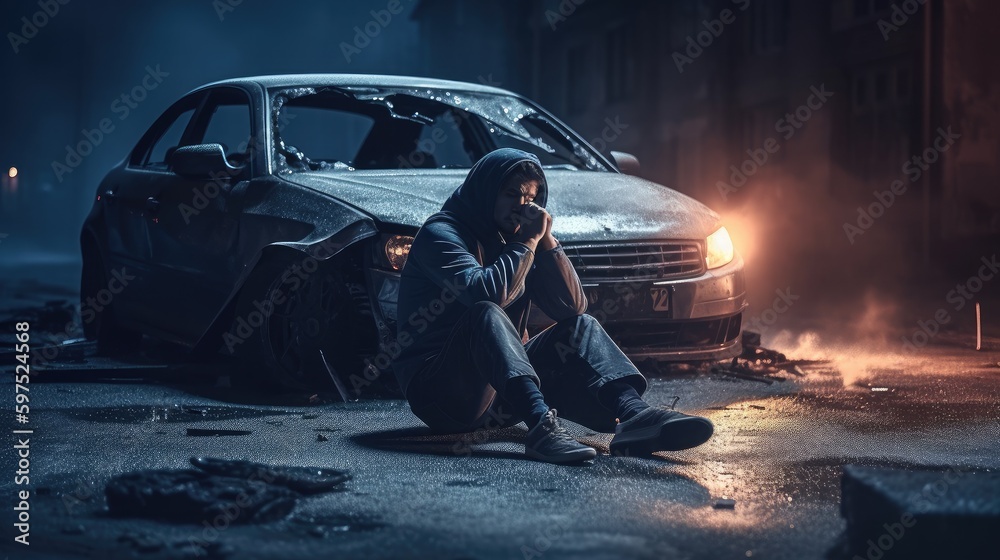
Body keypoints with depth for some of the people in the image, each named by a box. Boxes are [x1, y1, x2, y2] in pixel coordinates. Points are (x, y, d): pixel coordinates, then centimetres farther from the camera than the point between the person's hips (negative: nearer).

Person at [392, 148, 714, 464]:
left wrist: (546, 241, -5)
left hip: (502, 395, 7)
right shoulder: (441, 234, -7)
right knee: (486, 315, -33)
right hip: (438, 389, -7)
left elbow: (572, 307, 5)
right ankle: (541, 425, -54)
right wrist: (528, 242, -15)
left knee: (581, 327, -6)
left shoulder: (514, 243, 15)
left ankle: (634, 414, -33)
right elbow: (485, 293, -26)